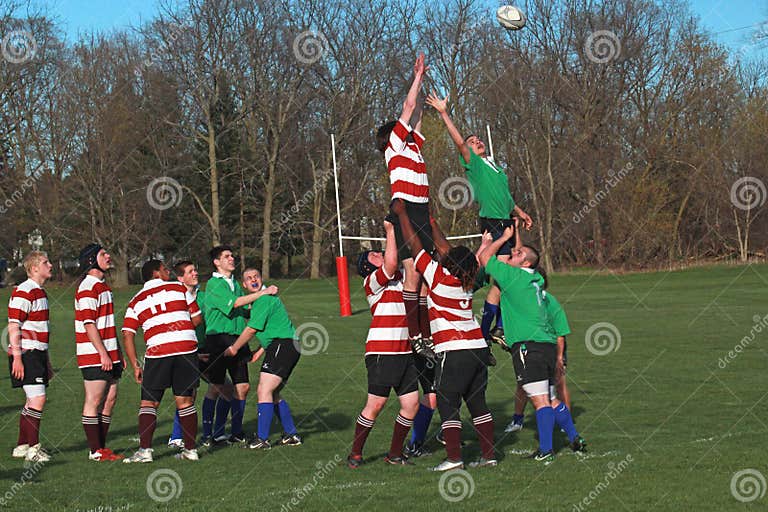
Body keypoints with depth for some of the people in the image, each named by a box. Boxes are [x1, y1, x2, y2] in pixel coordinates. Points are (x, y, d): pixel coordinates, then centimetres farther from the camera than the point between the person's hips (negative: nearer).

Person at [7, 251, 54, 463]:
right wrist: (17, 357, -22)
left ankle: (23, 446, 17)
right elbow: (13, 327, -16)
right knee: (37, 398, -14)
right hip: (25, 354, -9)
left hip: (37, 354, 9)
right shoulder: (23, 292, -12)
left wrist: (47, 361, 26)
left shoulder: (40, 293, 18)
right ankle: (32, 448, -11)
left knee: (33, 401, 10)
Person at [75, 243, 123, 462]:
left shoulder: (103, 286, 19)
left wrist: (118, 353, 22)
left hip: (108, 354, 9)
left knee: (110, 399, 9)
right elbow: (89, 324, -18)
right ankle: (95, 451, -3)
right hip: (94, 355, -9)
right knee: (94, 401, -5)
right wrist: (103, 354, -21)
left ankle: (102, 447, 15)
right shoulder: (88, 288, -12)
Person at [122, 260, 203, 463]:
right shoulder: (179, 288, 12)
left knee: (148, 403, 5)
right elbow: (197, 319, 13)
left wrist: (135, 366, 7)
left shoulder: (136, 301, 13)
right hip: (187, 348, 1)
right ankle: (190, 449, 11)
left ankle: (145, 450, -7)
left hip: (157, 351, -1)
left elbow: (127, 334, 5)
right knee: (185, 402, 9)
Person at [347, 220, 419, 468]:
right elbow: (390, 264, -19)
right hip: (382, 352, -7)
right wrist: (390, 231, -11)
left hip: (405, 352, 7)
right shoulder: (372, 281, -3)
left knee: (411, 404, 3)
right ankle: (355, 453, 6)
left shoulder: (399, 278, 19)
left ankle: (394, 453, 16)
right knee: (375, 404, -7)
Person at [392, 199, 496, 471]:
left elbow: (415, 245, -2)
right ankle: (488, 455, 13)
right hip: (479, 347, 7)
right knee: (477, 403, 12)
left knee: (447, 404, -2)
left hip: (454, 351, -7)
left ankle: (454, 457, -7)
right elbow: (443, 246, 22)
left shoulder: (439, 277, -9)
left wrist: (402, 214, 8)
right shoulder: (466, 281, 8)